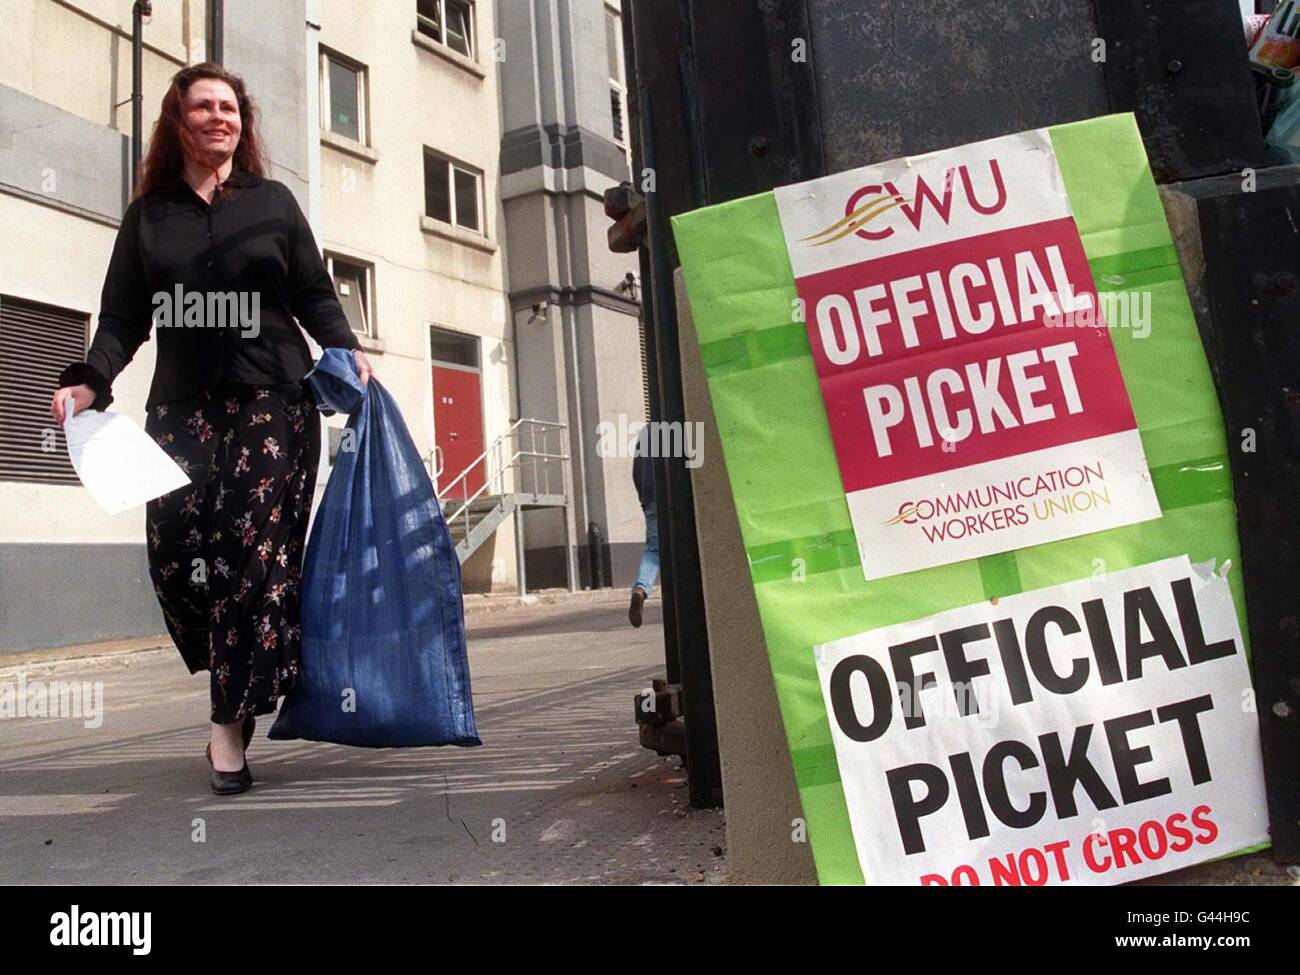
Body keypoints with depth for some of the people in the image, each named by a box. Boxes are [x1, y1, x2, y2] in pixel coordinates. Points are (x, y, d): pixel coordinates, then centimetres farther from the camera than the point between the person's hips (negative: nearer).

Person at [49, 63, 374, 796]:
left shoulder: (273, 202, 13)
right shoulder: (148, 214, 16)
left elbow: (315, 295, 10)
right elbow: (123, 317, 11)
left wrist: (348, 351, -9)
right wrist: (91, 381, -7)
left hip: (272, 398, -2)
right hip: (183, 404, 2)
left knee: (254, 548, -11)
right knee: (175, 548, -12)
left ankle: (233, 720, -4)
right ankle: (242, 677, 10)